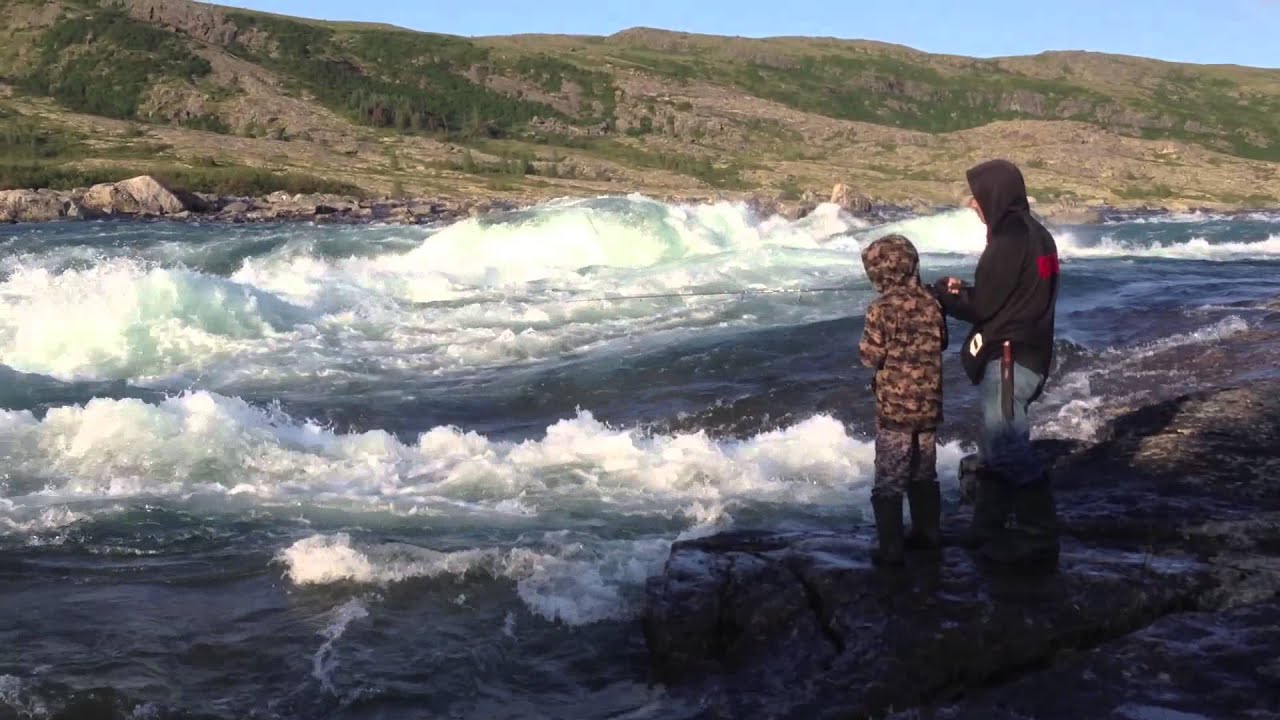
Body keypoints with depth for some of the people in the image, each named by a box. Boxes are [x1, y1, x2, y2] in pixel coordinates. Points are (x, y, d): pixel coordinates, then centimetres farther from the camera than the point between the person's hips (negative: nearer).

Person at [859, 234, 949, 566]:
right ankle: (926, 533, 29)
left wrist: (866, 348, 5)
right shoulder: (931, 302, 1)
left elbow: (871, 357, -14)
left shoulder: (882, 308, -18)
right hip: (929, 404, 6)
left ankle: (890, 548, 2)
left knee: (889, 480, 1)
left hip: (894, 406, -6)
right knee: (924, 474, 20)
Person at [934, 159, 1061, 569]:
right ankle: (986, 532, 23)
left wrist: (941, 295, 2)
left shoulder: (1008, 241, -18)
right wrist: (964, 291, 9)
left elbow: (982, 307, -15)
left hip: (1009, 358, -10)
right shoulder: (1034, 235, 13)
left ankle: (1040, 540, -2)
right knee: (996, 447, 15)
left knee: (1007, 449, -6)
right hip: (1028, 352, 10)